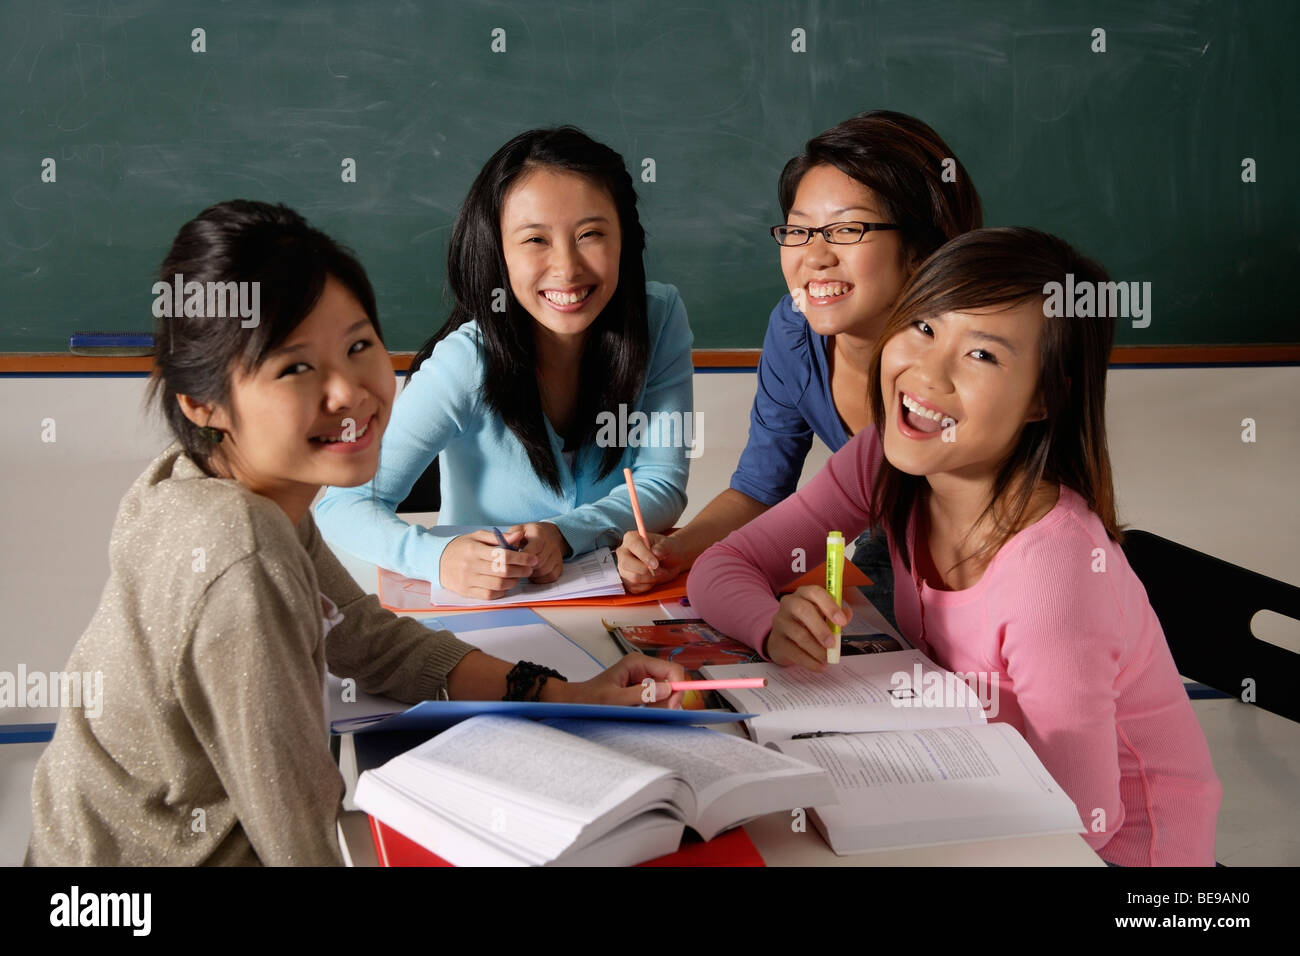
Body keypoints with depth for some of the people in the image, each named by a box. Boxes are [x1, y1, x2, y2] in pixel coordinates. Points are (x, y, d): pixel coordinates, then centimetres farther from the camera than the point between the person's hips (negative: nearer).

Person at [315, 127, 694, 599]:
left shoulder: (660, 318, -10)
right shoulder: (468, 361, -18)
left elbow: (662, 487, -7)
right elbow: (344, 502, -19)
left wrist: (561, 535, -26)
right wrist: (440, 556, -39)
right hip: (482, 610, -3)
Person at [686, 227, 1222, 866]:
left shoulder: (1055, 569, -32)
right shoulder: (885, 464, -12)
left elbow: (1080, 815, -25)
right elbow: (718, 569, -6)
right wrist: (775, 627, -28)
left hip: (1120, 843, -5)